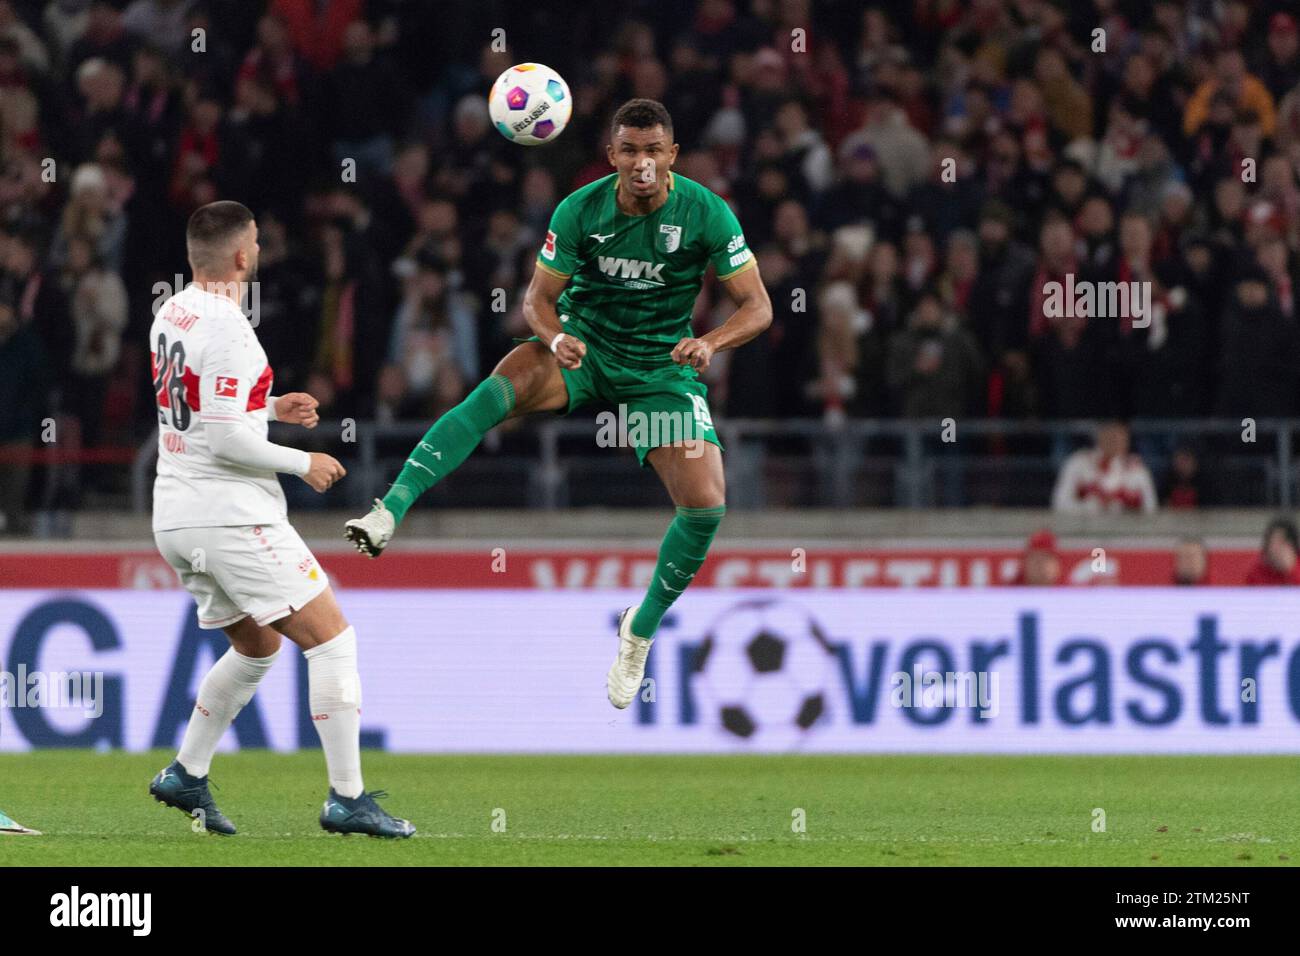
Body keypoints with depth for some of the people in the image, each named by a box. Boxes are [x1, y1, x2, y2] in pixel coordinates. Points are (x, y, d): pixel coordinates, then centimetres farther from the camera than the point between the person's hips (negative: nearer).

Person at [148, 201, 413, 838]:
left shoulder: (171, 315, 10)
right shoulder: (227, 331, -19)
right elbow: (225, 439, -22)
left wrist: (269, 408, 15)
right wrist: (303, 463, -9)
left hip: (175, 516, 9)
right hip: (232, 515, -9)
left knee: (257, 647, 24)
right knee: (331, 637, -5)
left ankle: (186, 774, 23)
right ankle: (347, 798, -8)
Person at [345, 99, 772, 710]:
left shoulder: (706, 214, -15)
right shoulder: (581, 211, -14)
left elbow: (756, 307, -10)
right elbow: (538, 297, -6)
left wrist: (711, 343, -30)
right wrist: (555, 338, -30)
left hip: (662, 365, 1)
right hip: (583, 346, -1)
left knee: (706, 505, -15)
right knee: (501, 388, -34)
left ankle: (642, 629, 12)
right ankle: (389, 512, -45)